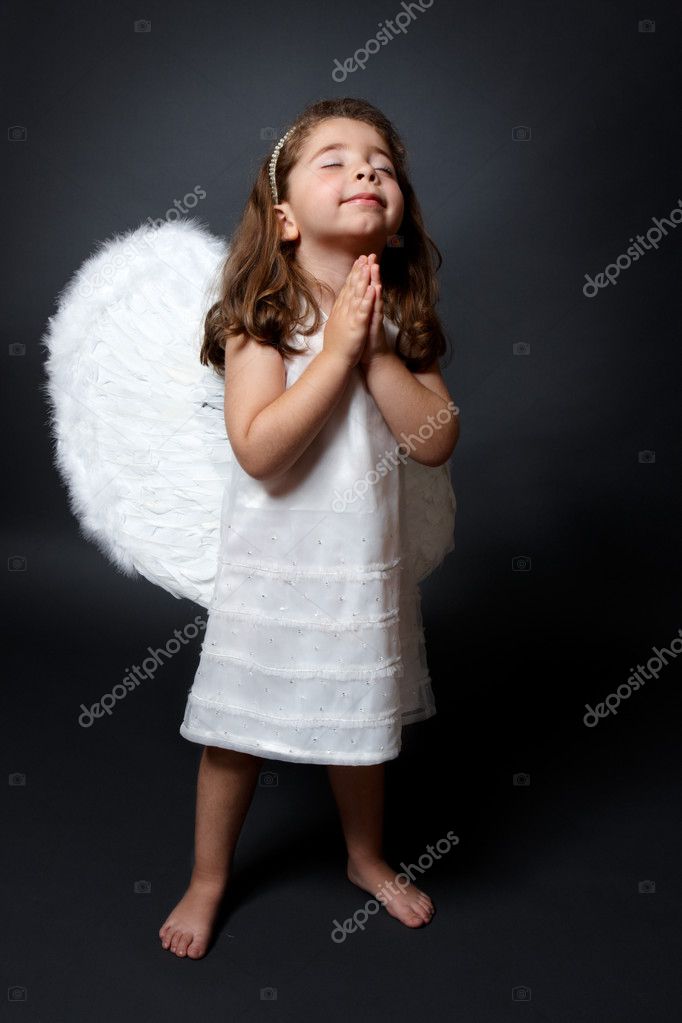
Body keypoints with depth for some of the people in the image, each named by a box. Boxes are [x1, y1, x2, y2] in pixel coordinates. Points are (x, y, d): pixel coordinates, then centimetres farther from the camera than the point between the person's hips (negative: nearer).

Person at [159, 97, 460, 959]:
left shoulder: (400, 319, 0)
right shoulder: (262, 317, -13)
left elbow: (437, 441, -10)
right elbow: (258, 449, -25)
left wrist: (376, 351, -18)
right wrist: (337, 350, -23)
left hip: (365, 562, 4)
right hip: (273, 565, -3)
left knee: (361, 722, 20)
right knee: (239, 732, 11)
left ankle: (367, 859, 46)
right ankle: (208, 879, 36)